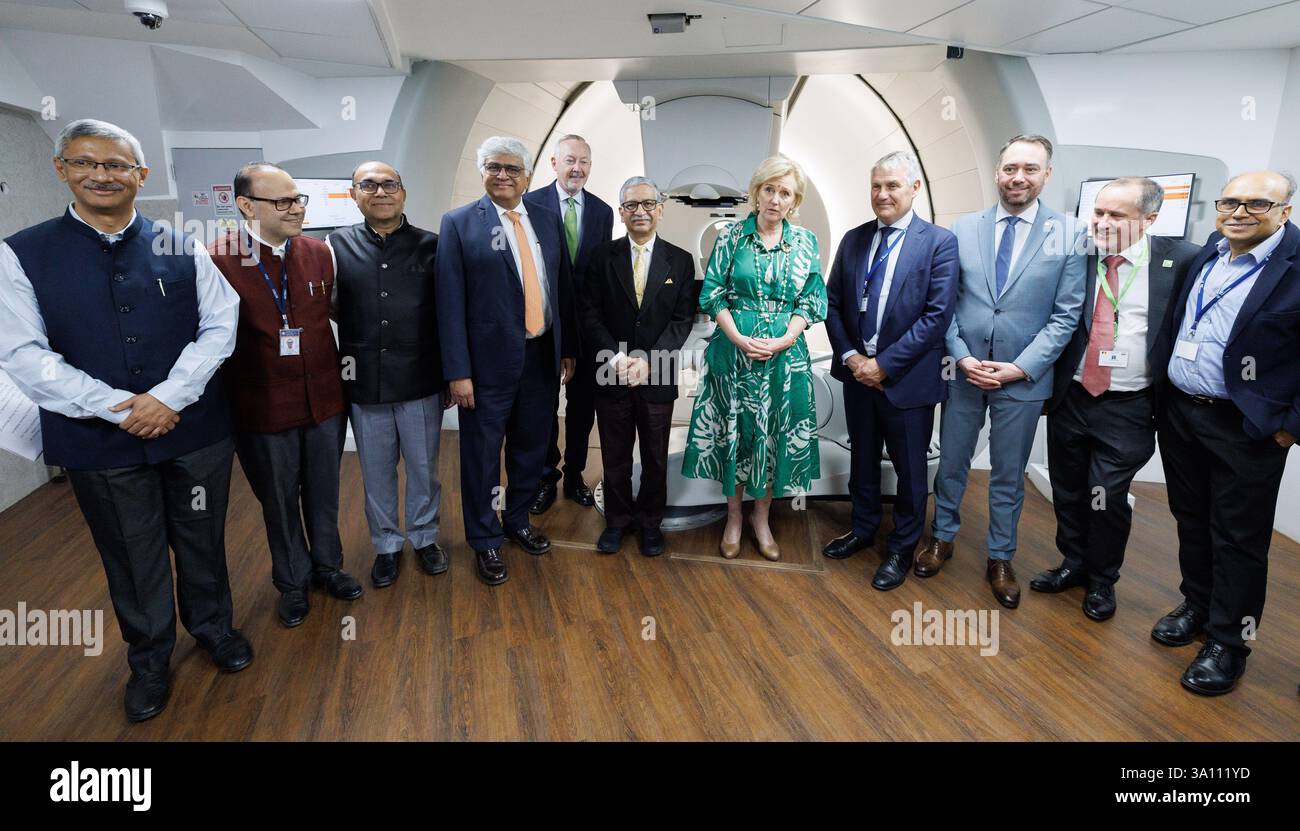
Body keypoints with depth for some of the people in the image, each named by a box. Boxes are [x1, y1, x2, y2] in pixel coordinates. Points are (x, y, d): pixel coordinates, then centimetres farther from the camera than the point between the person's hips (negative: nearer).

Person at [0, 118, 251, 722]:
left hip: (195, 430, 1)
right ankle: (148, 661, 36)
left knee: (203, 543, 16)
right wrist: (119, 408, -17)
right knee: (133, 559, 14)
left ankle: (213, 627, 42)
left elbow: (220, 325, -4)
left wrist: (169, 397, -15)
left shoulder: (182, 249, 2)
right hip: (99, 441, -1)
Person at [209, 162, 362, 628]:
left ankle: (327, 565, 40)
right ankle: (293, 581, 36)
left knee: (324, 493, 18)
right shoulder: (217, 261, -13)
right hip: (264, 408, -3)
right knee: (279, 501, 15)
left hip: (324, 398, 3)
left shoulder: (318, 252, 1)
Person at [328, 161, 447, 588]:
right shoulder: (338, 245, 1)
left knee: (423, 467, 12)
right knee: (376, 471, 13)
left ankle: (424, 536, 33)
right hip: (364, 382, 1)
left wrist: (451, 372, 2)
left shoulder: (430, 245, -1)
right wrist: (360, 338, 0)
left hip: (420, 380, -1)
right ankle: (386, 544, 31)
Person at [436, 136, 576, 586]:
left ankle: (518, 520, 39)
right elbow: (450, 302, -9)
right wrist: (458, 371, -13)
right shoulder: (459, 223, -5)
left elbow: (561, 288, 12)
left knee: (531, 448, 17)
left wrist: (567, 348, 10)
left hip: (541, 357, 5)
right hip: (490, 360, -4)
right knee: (482, 455, 7)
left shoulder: (546, 221, 9)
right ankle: (485, 539, 26)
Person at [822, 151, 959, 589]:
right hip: (857, 370, 4)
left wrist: (884, 364, -17)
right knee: (863, 457, 19)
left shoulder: (939, 242, -9)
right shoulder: (854, 239, 5)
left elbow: (937, 315, -15)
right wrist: (850, 355, -8)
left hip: (907, 377, -4)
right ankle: (863, 529, 39)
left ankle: (902, 548, 28)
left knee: (909, 467, 10)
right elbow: (833, 302, 6)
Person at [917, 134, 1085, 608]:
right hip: (964, 371, 1)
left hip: (1023, 378, -1)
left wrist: (1021, 367, -13)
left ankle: (1000, 559, 29)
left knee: (1009, 475, 12)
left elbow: (1066, 315, -5)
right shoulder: (963, 228, 0)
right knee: (951, 463, 14)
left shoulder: (1067, 236, -4)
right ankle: (942, 538, 35)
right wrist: (961, 356, -10)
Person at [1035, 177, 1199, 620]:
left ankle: (1102, 580, 26)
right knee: (1067, 489, 15)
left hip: (1128, 407, -2)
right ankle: (1074, 563, 37)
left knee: (1107, 496, 2)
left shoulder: (1179, 259, -6)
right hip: (1070, 397, 3)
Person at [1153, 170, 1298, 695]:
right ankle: (1196, 605, 38)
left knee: (1237, 537, 7)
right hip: (1178, 411, 6)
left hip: (1246, 428, -6)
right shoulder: (1206, 252, 5)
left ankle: (1228, 641, 22)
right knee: (1190, 518, 19)